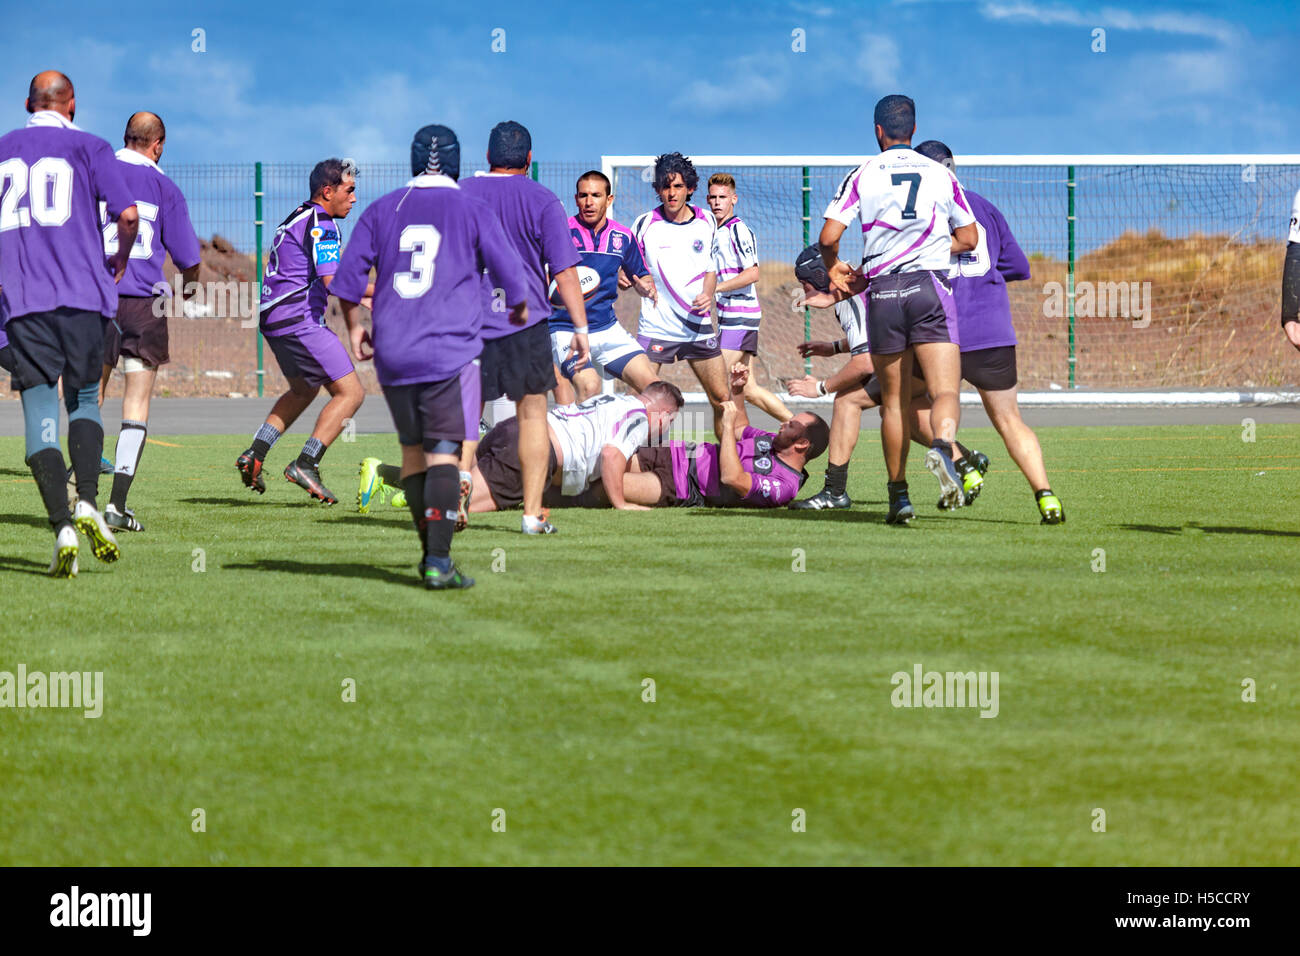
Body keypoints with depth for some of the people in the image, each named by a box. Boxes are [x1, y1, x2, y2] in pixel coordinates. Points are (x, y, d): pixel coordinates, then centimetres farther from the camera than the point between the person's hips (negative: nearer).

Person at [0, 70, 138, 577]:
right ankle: (88, 503, -6)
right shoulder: (88, 147, 6)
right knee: (84, 400, 16)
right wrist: (119, 263, 13)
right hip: (82, 295, -1)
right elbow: (128, 215, -5)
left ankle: (62, 527, -14)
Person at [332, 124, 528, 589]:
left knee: (412, 449, 16)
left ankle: (431, 551, 21)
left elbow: (349, 275, 6)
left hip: (391, 354, 3)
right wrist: (519, 309, 24)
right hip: (451, 351, -3)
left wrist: (354, 325, 20)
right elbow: (509, 272, 3)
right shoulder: (472, 212, 2)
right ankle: (438, 562, -18)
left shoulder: (382, 209, 10)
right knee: (443, 452, -7)